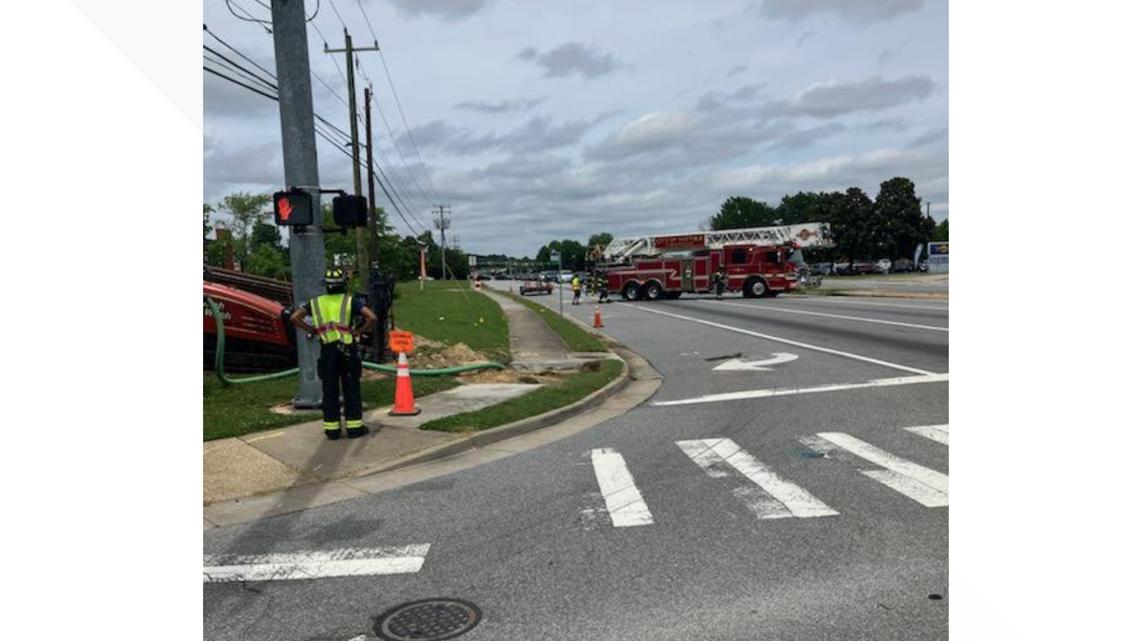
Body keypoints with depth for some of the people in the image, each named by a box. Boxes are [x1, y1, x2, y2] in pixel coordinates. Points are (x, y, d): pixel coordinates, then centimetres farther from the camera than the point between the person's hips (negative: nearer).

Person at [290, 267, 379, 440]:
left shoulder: (316, 302, 5)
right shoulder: (351, 301, -3)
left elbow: (294, 318, 0)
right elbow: (372, 317, -15)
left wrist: (311, 330, 7)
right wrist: (360, 332, -4)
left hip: (327, 351, 2)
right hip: (347, 350, -2)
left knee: (329, 391, 10)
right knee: (351, 390, 7)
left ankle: (332, 429, 14)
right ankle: (354, 427, 10)